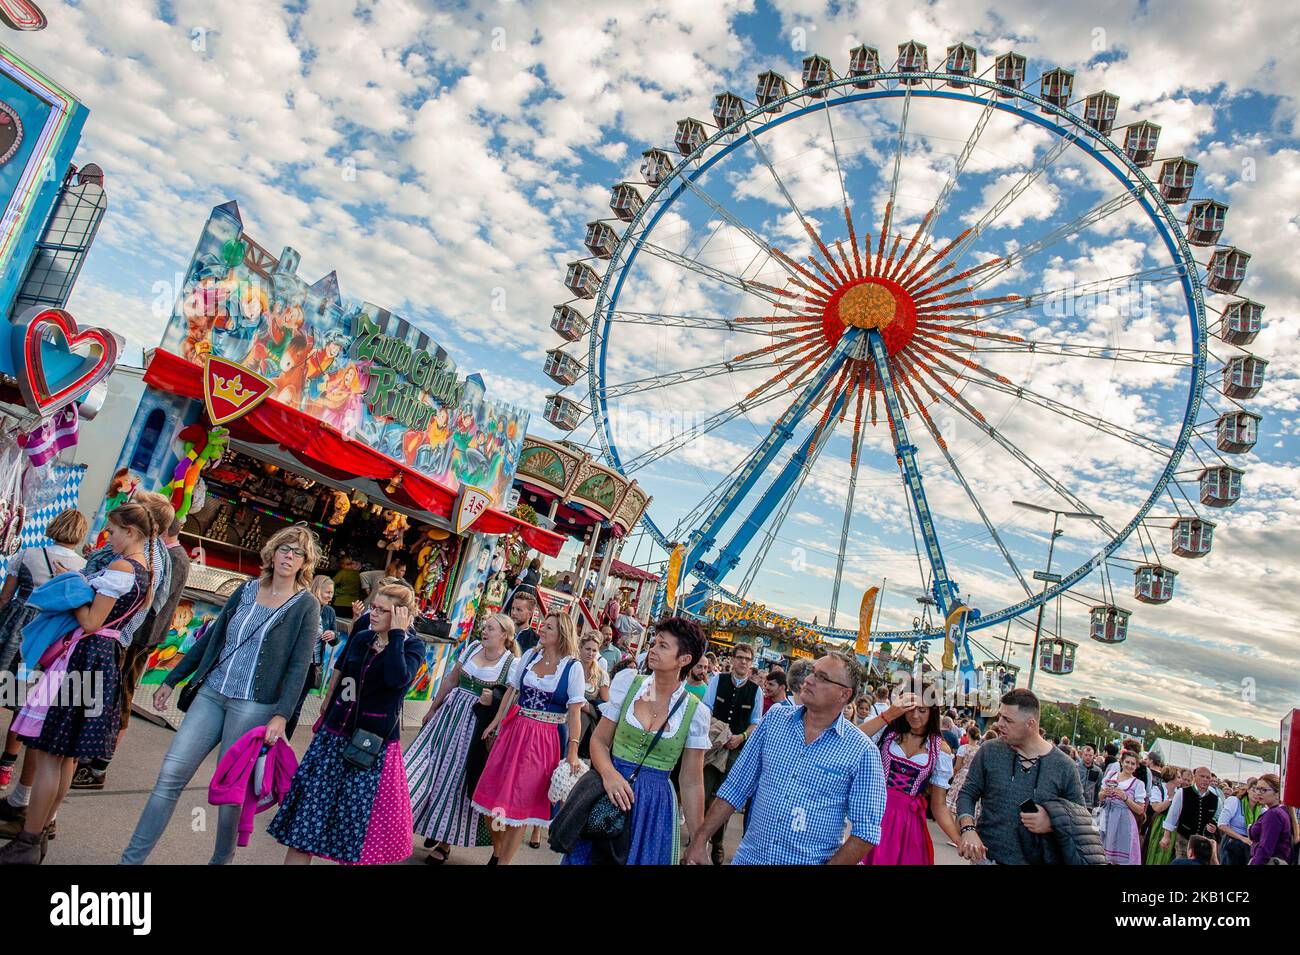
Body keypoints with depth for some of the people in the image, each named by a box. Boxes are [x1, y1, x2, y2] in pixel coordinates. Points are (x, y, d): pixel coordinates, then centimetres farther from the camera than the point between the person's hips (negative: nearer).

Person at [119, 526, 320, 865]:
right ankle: (132, 858, 11)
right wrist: (171, 680, 15)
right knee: (170, 775, 1)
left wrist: (282, 715, -17)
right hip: (211, 693, 4)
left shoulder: (306, 605, -5)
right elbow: (211, 637, 14)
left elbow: (299, 666, -10)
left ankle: (222, 858, 25)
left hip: (253, 706, -4)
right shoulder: (246, 590, 8)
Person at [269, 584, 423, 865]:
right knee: (308, 809, 6)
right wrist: (327, 714, 24)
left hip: (374, 744, -4)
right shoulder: (360, 638, 5)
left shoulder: (413, 645, -9)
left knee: (361, 817, 6)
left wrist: (397, 633, -23)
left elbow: (397, 678, -29)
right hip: (334, 736, 5)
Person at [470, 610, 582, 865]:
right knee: (497, 792, 9)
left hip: (543, 739, -4)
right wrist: (496, 721, 5)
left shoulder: (573, 667, -8)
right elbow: (511, 691, 11)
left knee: (521, 801, 4)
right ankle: (496, 853, 31)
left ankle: (504, 861, 20)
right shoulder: (530, 655, 4)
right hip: (513, 730, 4)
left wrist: (572, 752, -14)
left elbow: (574, 712, -10)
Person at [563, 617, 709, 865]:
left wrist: (698, 842, 0)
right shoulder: (628, 682, -4)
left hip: (656, 802, -1)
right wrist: (608, 773, -19)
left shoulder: (695, 711, -8)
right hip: (612, 790, 2)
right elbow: (599, 740, 1)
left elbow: (691, 783, -1)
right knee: (589, 856, 9)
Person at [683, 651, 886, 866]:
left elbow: (866, 830, -10)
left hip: (812, 861, -2)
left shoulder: (862, 751, -12)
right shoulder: (775, 719, -2)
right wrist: (700, 840, -3)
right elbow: (736, 788, 1)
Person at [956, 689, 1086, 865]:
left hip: (1036, 861, 0)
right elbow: (967, 794, 0)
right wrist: (968, 829, -17)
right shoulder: (989, 751, -5)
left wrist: (1052, 824, -18)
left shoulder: (1064, 766, -6)